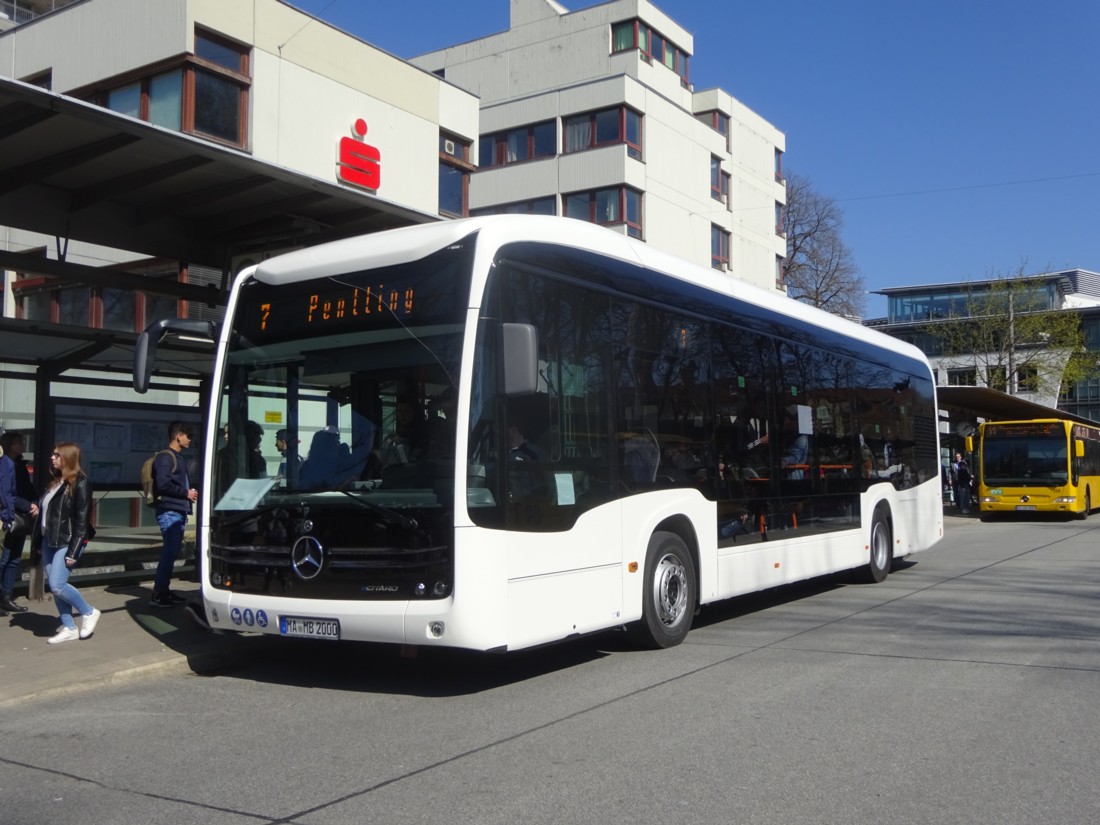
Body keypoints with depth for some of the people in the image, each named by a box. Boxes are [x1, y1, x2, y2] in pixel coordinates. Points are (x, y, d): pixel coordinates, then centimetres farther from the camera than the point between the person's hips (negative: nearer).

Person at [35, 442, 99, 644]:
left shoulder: (80, 483, -13)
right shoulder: (56, 481, 13)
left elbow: (82, 520, -16)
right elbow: (46, 510, 13)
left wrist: (73, 551, -20)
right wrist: (39, 539, 7)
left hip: (66, 542, -9)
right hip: (49, 541, 9)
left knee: (57, 585, -13)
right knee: (53, 586, 7)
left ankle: (89, 612, 7)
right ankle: (69, 628, 16)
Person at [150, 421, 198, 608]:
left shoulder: (179, 458, 20)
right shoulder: (165, 457, -9)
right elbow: (163, 484, -20)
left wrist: (190, 492, 6)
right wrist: (186, 493, -12)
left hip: (179, 511, 9)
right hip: (169, 512, -9)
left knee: (172, 552, 11)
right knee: (170, 552, -10)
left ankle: (164, 591, 17)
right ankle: (158, 594, -7)